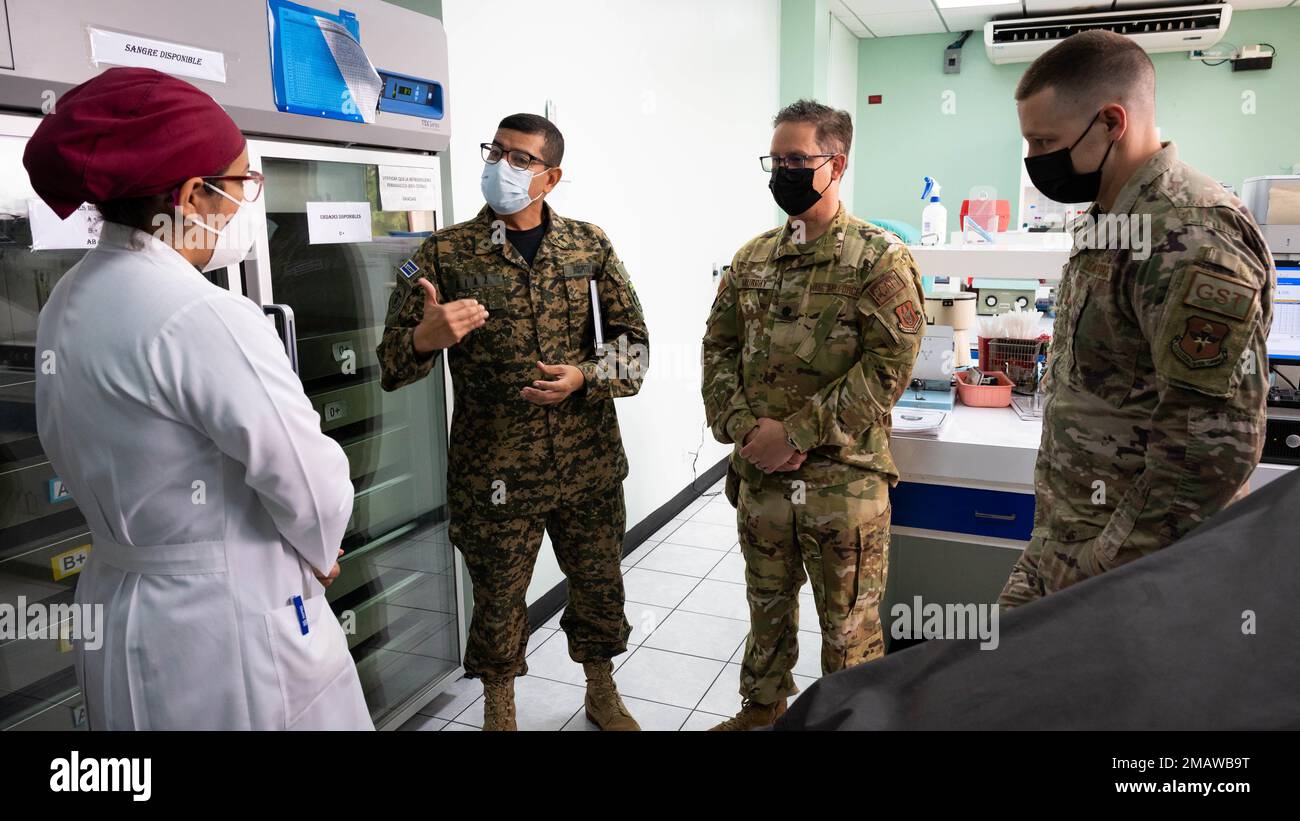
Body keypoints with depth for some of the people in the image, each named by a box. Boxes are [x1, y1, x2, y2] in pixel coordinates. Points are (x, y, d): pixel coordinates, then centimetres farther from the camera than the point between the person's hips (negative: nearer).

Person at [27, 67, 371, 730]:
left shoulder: (68, 301, 3)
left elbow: (89, 461, 10)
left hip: (120, 606, 8)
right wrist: (319, 553, 2)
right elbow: (311, 485, -20)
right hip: (227, 624, -8)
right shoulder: (203, 315, -25)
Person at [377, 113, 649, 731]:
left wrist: (585, 377, -15)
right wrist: (424, 338, -28)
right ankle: (499, 712, 39)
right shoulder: (445, 253, -4)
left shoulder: (589, 245, 3)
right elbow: (391, 366, -5)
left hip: (590, 463, 3)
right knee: (497, 601, 12)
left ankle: (602, 696, 43)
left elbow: (634, 341, 5)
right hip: (493, 472, -2)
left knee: (599, 586, 17)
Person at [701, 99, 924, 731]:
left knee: (848, 624, 10)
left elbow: (887, 367, -16)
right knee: (767, 602, 23)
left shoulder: (880, 259, -9)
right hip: (758, 472, 5)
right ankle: (762, 703, 44)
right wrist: (744, 428, -8)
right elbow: (719, 347, 8)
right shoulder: (752, 257, 8)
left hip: (843, 478, -5)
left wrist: (795, 434, -18)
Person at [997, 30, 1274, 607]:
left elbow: (1214, 445, -25)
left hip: (1123, 577, -9)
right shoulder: (1109, 223, 12)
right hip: (1058, 547, 9)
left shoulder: (1190, 236, -20)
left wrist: (1100, 573, -20)